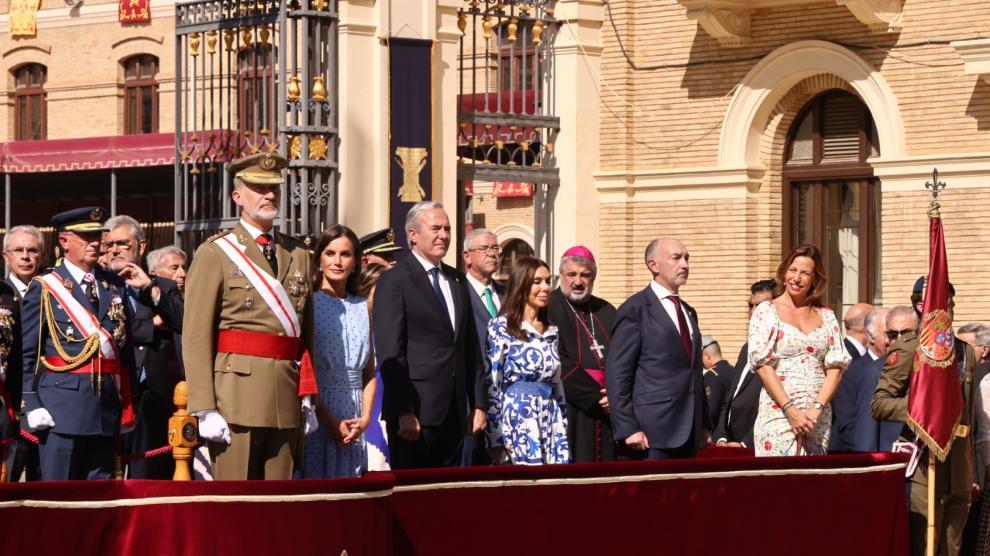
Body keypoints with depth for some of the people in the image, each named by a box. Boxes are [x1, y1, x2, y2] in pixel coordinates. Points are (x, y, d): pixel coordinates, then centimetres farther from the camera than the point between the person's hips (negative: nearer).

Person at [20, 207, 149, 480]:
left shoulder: (116, 285, 14)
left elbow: (126, 348, 15)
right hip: (62, 405, -5)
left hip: (107, 406, 5)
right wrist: (33, 405, -8)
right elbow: (27, 353, -1)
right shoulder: (44, 288, 1)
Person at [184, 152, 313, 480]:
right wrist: (205, 410, -13)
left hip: (286, 400, 5)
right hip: (236, 395, -5)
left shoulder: (299, 255, 16)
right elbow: (196, 337, -5)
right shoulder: (215, 254, 0)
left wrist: (308, 399, 9)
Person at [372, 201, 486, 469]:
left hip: (454, 414, 6)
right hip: (415, 414, -6)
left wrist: (479, 405, 13)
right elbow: (390, 354, -11)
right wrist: (404, 413, -17)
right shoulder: (394, 281, -5)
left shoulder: (457, 281, 17)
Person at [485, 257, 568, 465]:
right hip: (517, 422, -6)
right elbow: (491, 385, -7)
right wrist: (497, 439, -12)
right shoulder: (501, 328, -3)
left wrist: (562, 435, 13)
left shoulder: (551, 332, 15)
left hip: (549, 423, 6)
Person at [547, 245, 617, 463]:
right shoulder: (548, 309, -4)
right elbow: (560, 365, -12)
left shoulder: (606, 312, 16)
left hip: (608, 412, 6)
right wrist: (596, 397, -11)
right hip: (571, 414, -6)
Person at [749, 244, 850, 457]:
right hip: (778, 413, -3)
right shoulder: (767, 311, 3)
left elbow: (836, 367, 6)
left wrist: (817, 408, -9)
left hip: (819, 415, 3)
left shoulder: (826, 316, 12)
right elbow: (762, 365, -4)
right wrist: (790, 409, -13)